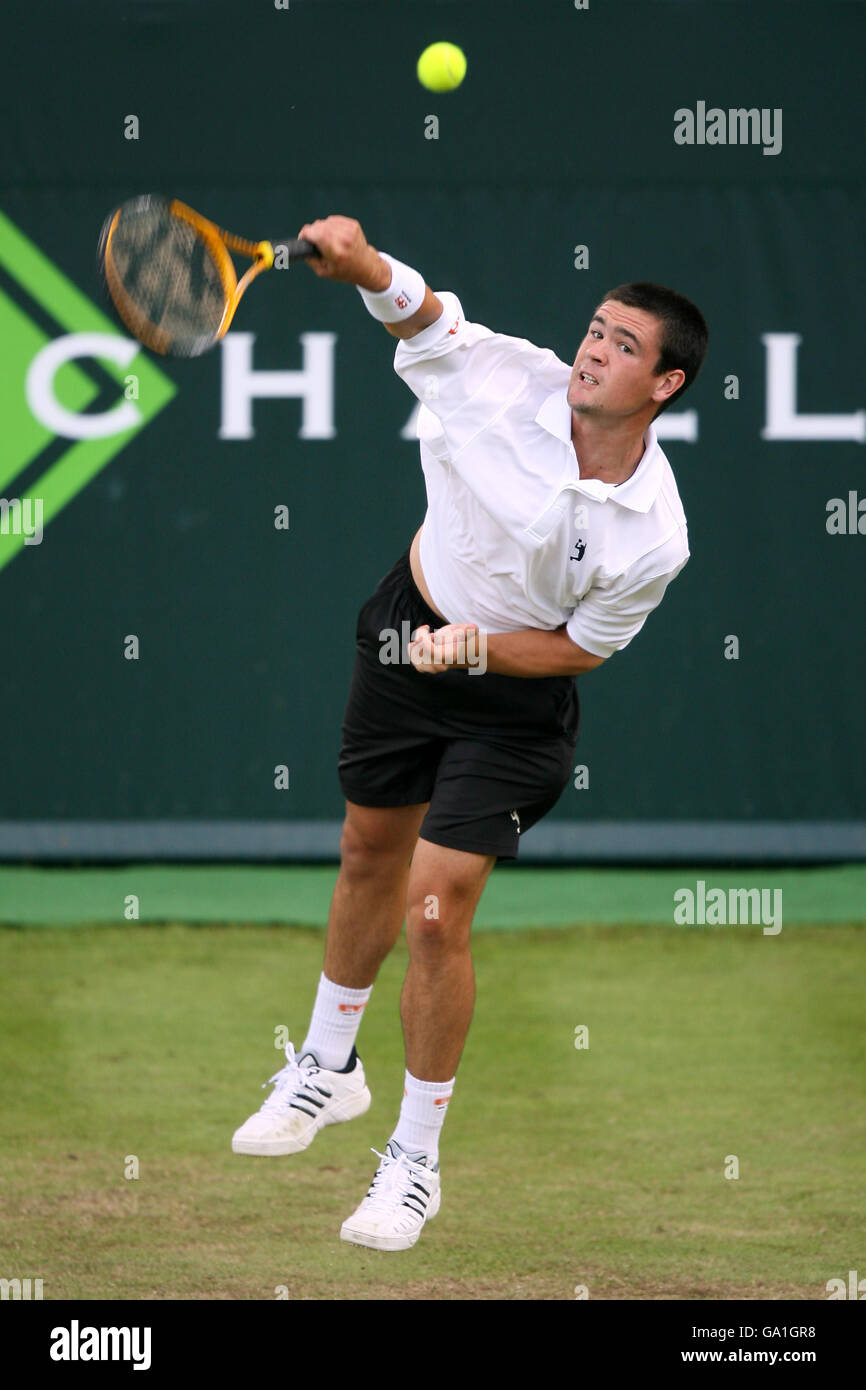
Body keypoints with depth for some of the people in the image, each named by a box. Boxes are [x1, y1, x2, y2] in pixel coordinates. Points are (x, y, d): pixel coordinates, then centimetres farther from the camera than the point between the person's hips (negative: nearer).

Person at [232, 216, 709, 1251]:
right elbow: (418, 311, -17)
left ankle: (415, 1160, 7)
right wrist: (364, 264, -40)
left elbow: (582, 646, -13)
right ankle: (328, 1069, 46)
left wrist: (474, 648, -27)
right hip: (407, 629, 4)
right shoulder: (512, 379, -22)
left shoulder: (652, 537, -26)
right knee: (369, 856, 21)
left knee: (435, 913, -11)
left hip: (512, 694, -4)